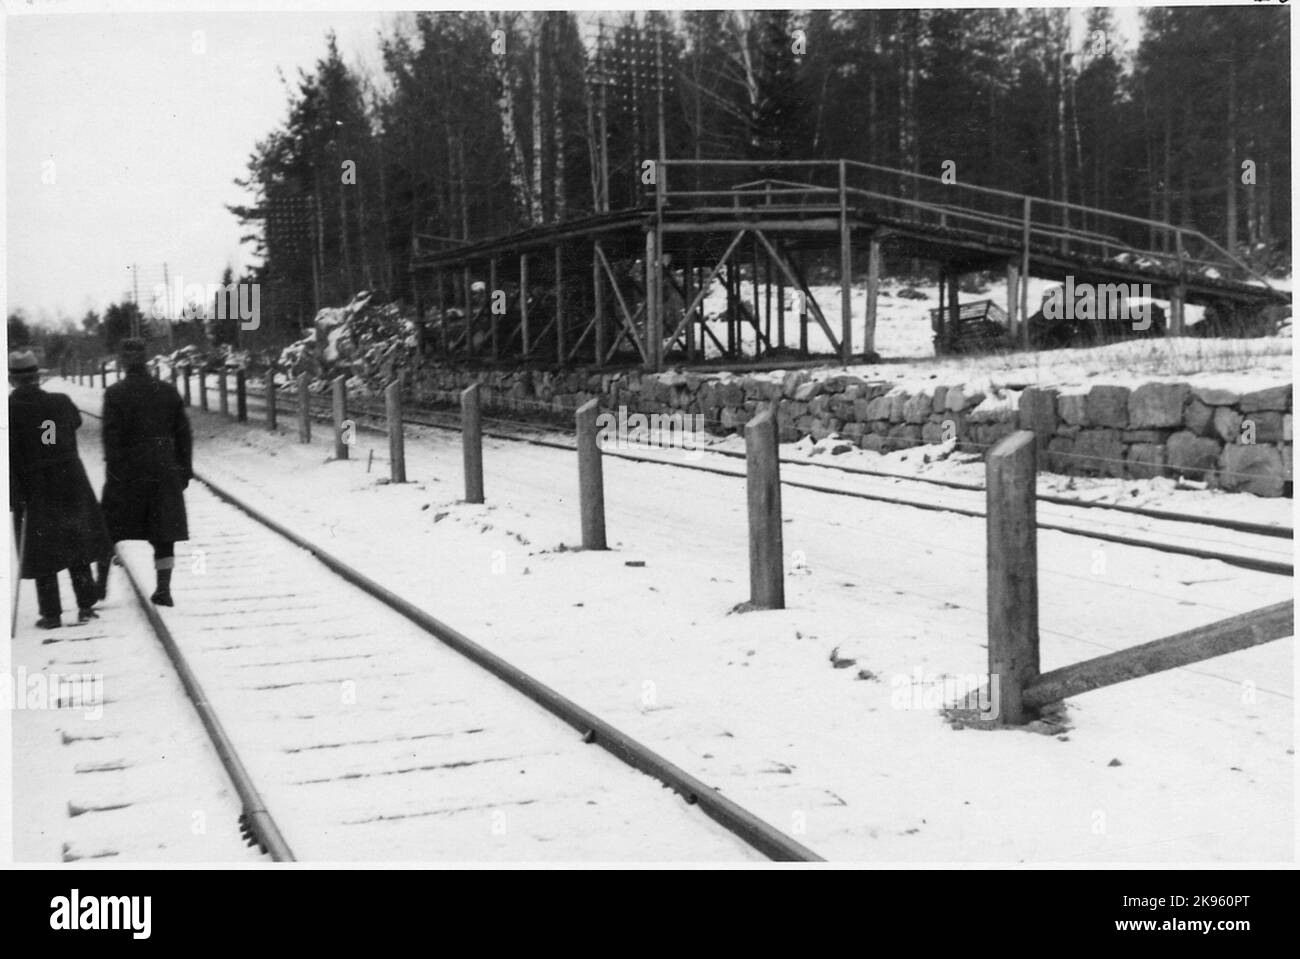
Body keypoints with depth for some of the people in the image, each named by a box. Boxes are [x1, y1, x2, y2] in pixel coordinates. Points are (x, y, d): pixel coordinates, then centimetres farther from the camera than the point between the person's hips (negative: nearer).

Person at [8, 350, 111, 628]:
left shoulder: (10, 410, -12)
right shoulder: (60, 402, -5)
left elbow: (9, 458, -14)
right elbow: (76, 420, 18)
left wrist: (14, 497, -11)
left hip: (34, 490, -2)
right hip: (71, 483, 2)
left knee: (42, 553, 8)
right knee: (77, 545, 15)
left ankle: (51, 613, 10)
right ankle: (86, 605, 14)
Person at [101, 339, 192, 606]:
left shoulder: (115, 394, -8)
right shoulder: (168, 391, 2)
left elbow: (111, 435, -14)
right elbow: (183, 434, 4)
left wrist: (113, 470, -12)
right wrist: (184, 469, 10)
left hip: (128, 471, -2)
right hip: (164, 471, 2)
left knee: (110, 529, 12)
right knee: (163, 531, 6)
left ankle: (100, 585, 18)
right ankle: (163, 589, 1)